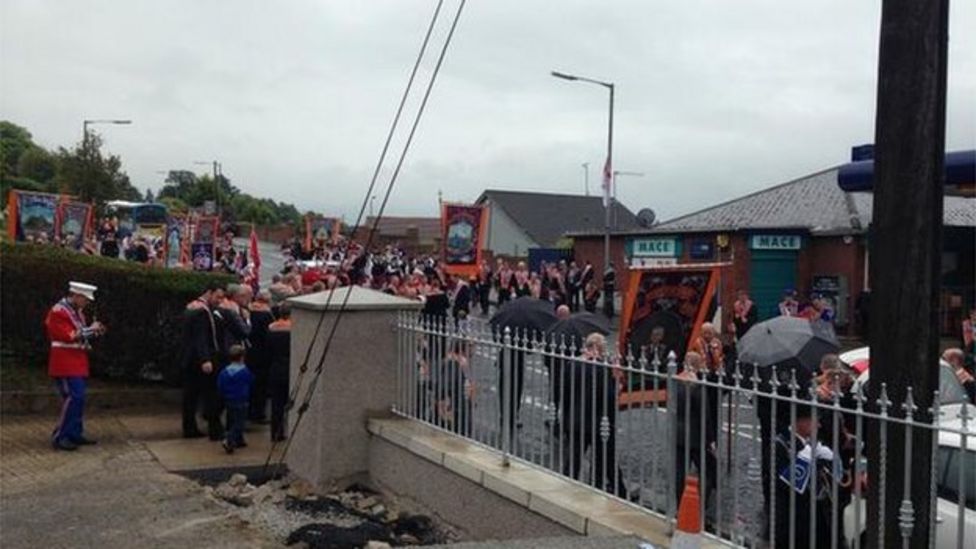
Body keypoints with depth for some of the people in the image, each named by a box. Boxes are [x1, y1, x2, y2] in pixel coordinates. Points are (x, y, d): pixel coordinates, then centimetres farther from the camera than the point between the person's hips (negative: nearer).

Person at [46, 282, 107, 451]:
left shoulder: (77, 312, 15)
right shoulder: (58, 312, -14)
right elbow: (69, 336, -21)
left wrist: (94, 332, 3)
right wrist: (90, 329, -15)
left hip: (78, 363, 10)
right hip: (65, 364, -9)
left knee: (78, 398, 11)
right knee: (73, 398, -13)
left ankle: (75, 434, 18)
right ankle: (60, 437, -7)